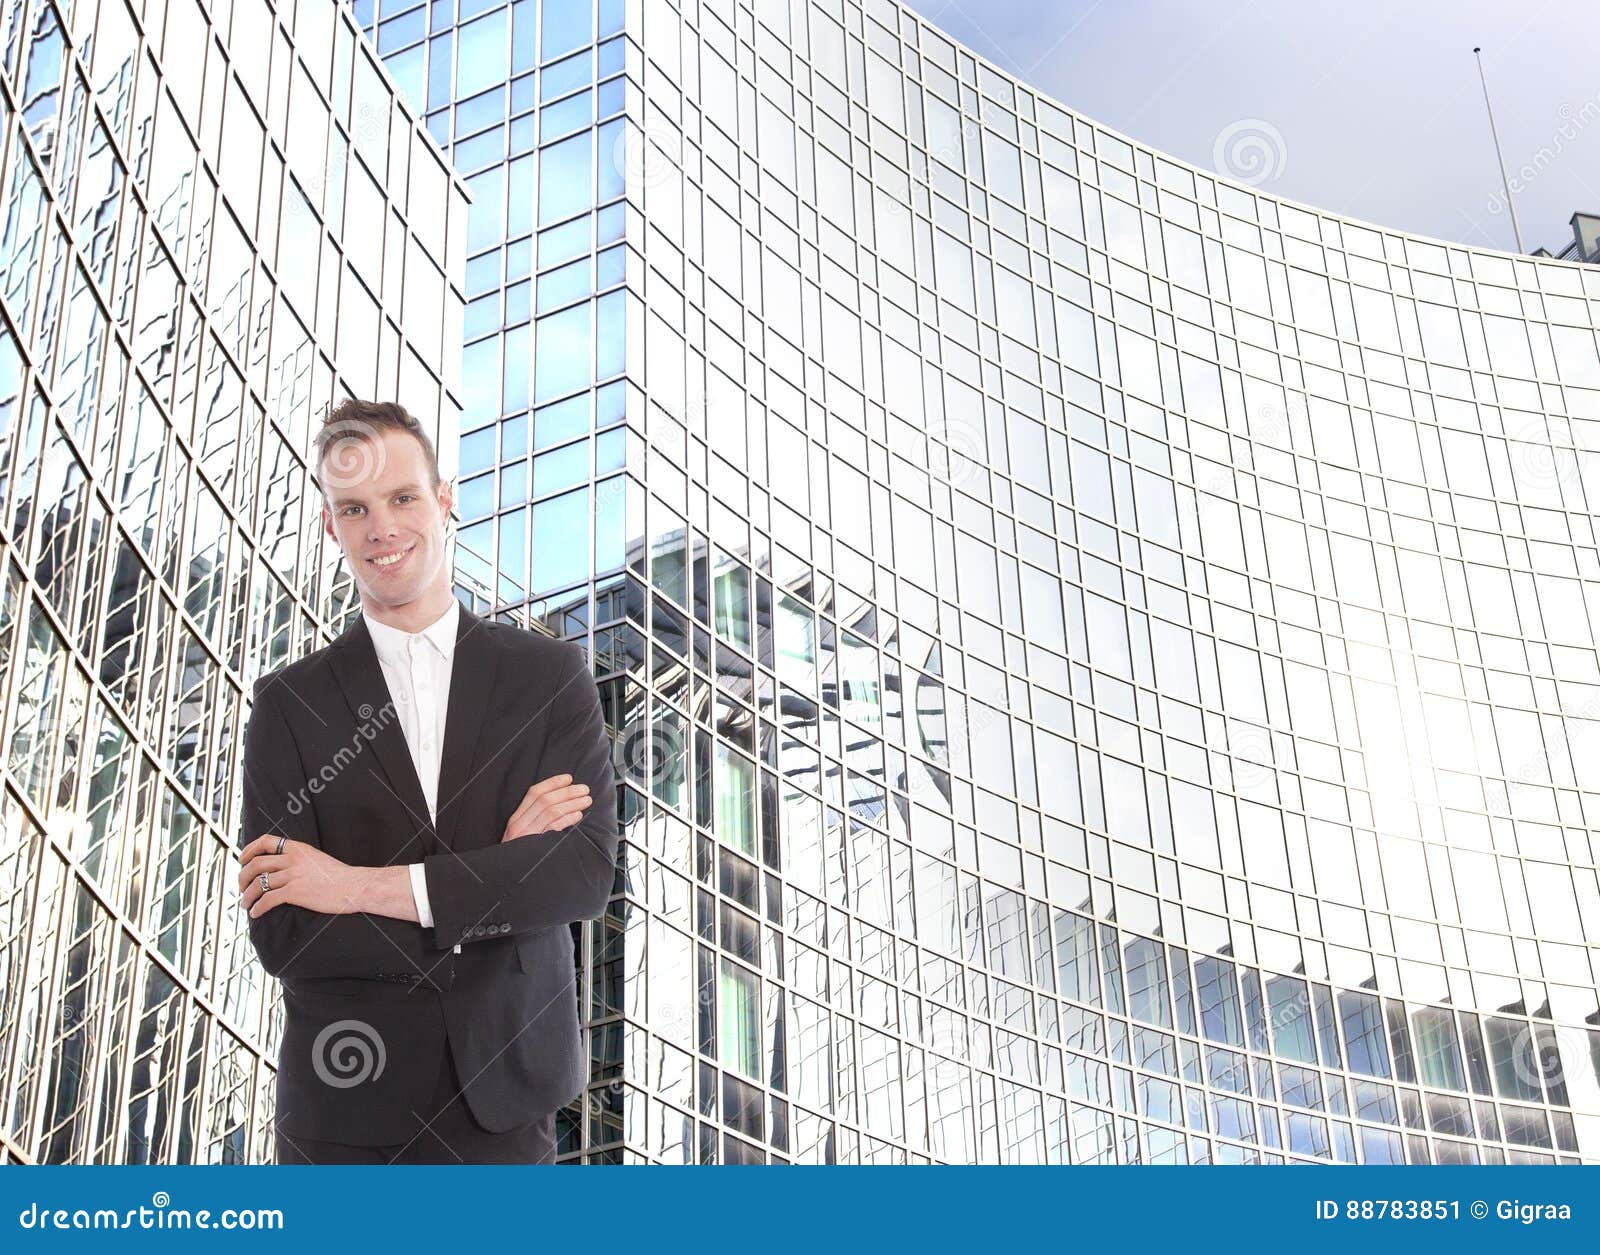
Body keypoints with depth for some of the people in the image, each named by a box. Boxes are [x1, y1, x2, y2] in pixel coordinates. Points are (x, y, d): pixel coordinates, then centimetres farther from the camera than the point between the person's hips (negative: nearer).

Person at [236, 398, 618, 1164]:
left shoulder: (551, 675, 2)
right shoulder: (288, 705, 0)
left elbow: (587, 873, -10)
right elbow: (281, 936, -8)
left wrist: (364, 886, -15)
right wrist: (500, 876, -14)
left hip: (504, 1100, 0)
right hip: (342, 1113, 0)